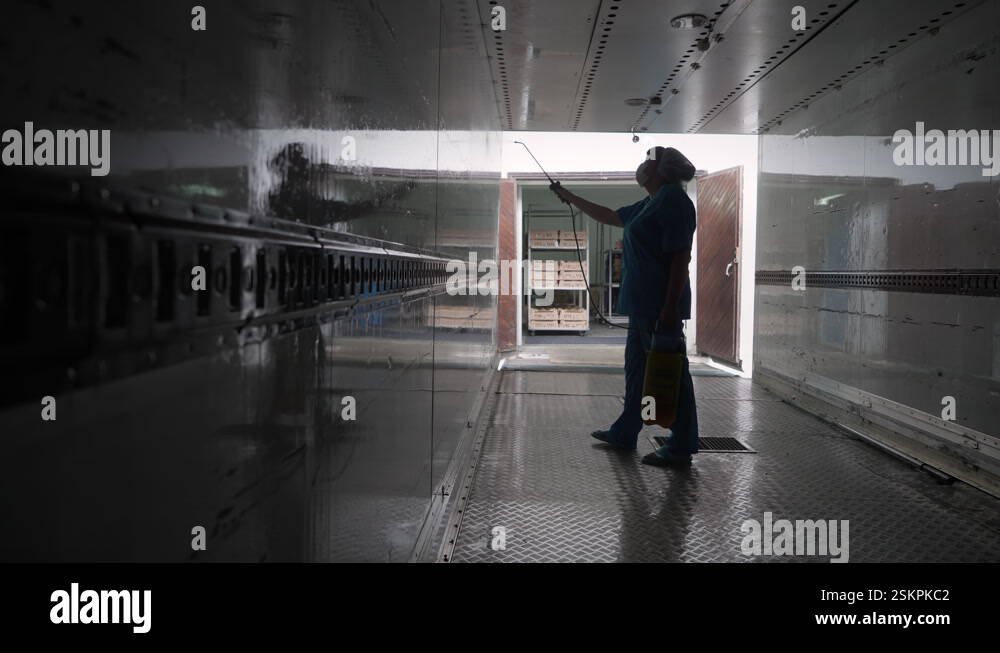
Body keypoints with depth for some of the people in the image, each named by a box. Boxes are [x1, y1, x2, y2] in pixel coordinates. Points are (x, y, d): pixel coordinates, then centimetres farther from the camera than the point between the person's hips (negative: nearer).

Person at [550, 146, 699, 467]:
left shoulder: (673, 200, -13)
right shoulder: (649, 204, 17)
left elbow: (680, 257, -20)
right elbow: (609, 216, 32)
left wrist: (670, 308, -24)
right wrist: (569, 197, 36)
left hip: (661, 306, -11)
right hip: (643, 305, 11)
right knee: (636, 366, 18)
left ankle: (681, 448, 4)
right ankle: (625, 432, 30)